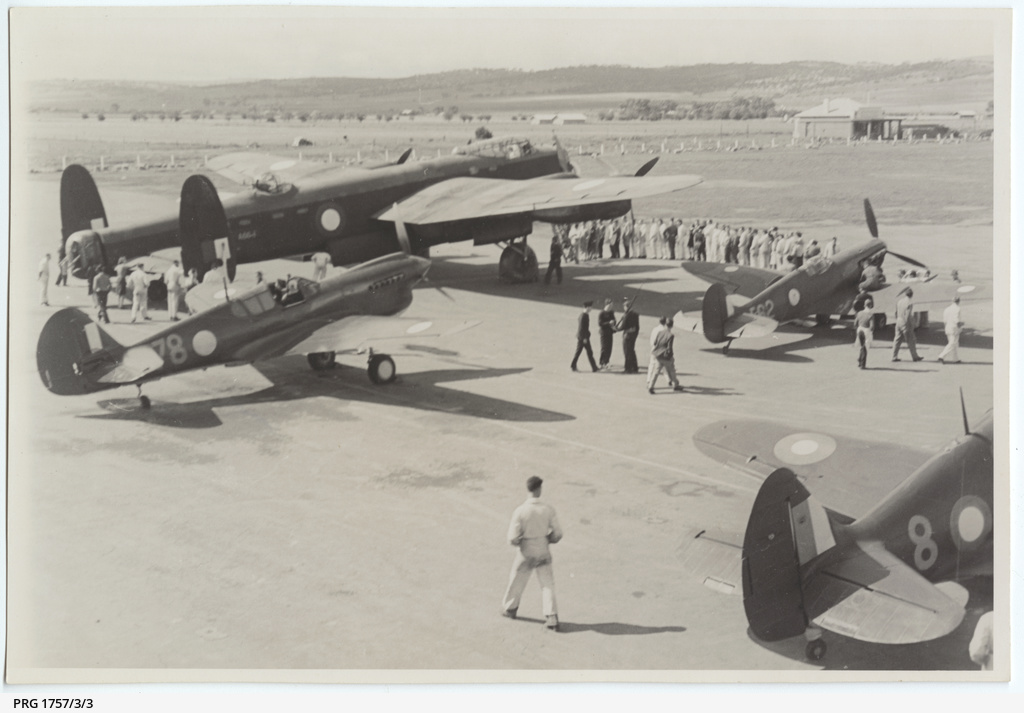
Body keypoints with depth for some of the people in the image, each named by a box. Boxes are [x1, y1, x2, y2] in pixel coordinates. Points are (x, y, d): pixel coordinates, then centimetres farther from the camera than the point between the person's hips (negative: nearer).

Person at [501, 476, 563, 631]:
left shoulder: (520, 511, -19)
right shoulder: (548, 509, -12)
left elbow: (512, 539, -17)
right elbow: (557, 534, -5)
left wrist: (518, 541, 5)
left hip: (526, 554, -1)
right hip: (544, 553, 2)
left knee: (516, 581, 20)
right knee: (547, 585, 11)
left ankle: (509, 609, 40)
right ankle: (552, 618, 3)